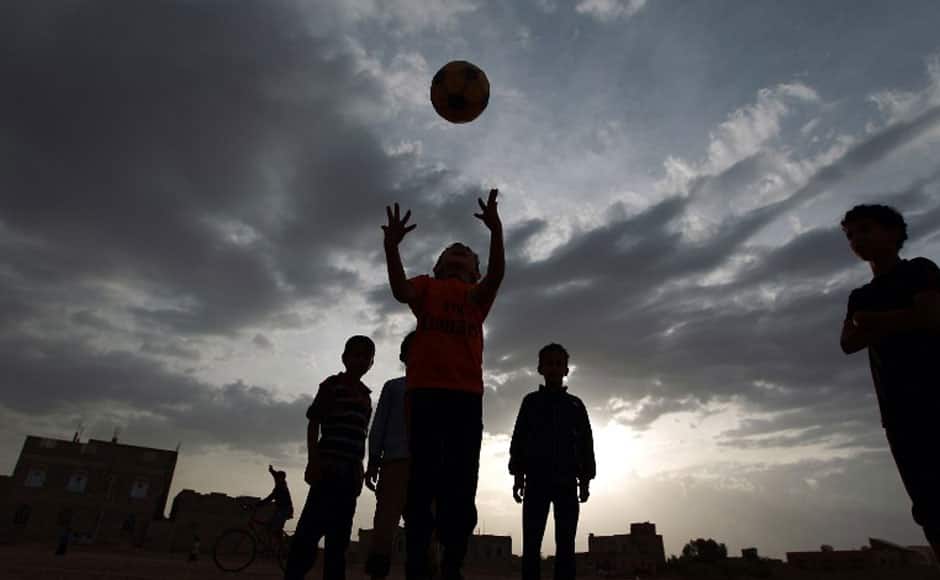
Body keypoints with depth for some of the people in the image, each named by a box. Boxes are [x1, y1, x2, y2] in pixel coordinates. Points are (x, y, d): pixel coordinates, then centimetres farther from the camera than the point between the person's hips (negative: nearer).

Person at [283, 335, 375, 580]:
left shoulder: (365, 395, 17)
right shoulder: (332, 385, -1)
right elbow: (313, 423, -6)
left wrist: (360, 469, 14)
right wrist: (313, 461, -15)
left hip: (351, 470, 7)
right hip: (329, 465, -7)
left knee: (340, 532, 7)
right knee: (313, 525, -12)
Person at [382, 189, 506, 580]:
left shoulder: (477, 295, 20)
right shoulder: (426, 287, 18)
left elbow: (496, 275, -2)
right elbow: (400, 291, -5)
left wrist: (495, 231, -17)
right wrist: (391, 246, -19)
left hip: (466, 395, 1)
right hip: (424, 391, -1)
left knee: (461, 483, -1)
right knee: (422, 478, -3)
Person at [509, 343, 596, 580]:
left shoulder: (576, 405, 15)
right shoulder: (531, 402, 12)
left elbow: (586, 443, 12)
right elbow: (518, 439, 7)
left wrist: (585, 480, 3)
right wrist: (518, 476, -2)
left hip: (566, 481, 1)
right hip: (536, 480, -1)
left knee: (565, 544, -2)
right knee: (532, 542, -6)